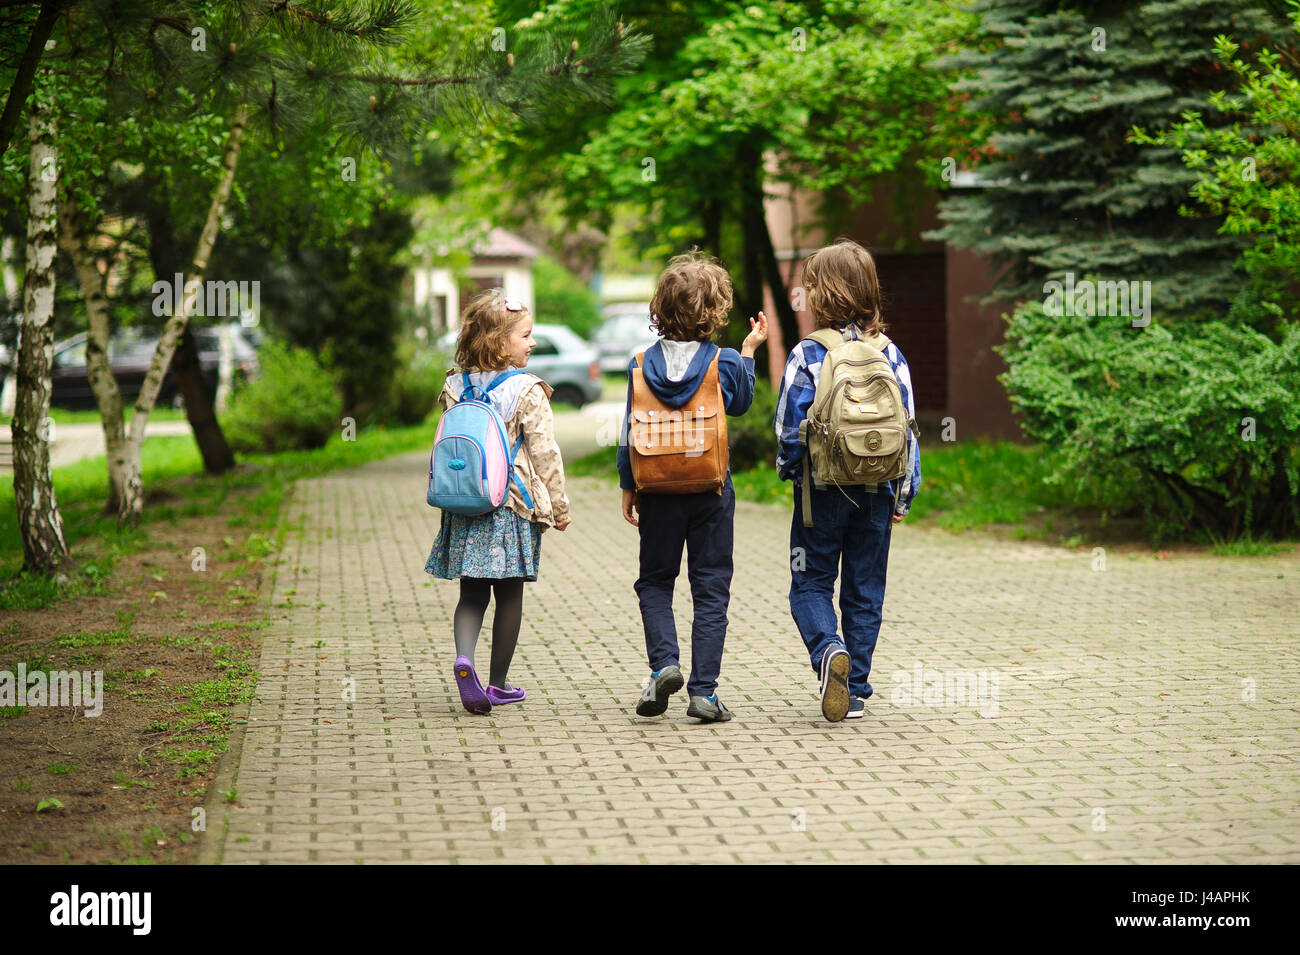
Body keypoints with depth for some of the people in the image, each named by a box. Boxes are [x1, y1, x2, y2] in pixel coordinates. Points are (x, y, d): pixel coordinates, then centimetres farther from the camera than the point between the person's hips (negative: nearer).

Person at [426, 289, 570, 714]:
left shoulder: (455, 387, 5)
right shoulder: (527, 391, -11)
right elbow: (544, 454, -9)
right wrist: (558, 506, 1)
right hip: (513, 507, -4)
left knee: (472, 593, 9)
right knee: (509, 594, 8)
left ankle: (464, 658, -17)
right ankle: (499, 683, 14)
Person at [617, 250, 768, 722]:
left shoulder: (643, 364, -3)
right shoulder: (726, 363, -8)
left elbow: (631, 431, 1)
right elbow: (740, 404, 12)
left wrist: (628, 487, 10)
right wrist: (748, 351, 20)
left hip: (658, 490, 1)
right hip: (711, 490, -1)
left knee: (654, 580, 16)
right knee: (710, 588, 5)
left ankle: (663, 663, -4)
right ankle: (703, 690, 2)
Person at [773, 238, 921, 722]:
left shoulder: (807, 355, -10)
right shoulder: (890, 355, 1)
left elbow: (789, 427, -8)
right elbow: (907, 428, 3)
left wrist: (789, 469, 13)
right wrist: (902, 494, 11)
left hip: (822, 488, -3)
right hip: (875, 494, 3)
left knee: (810, 585, 8)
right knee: (864, 591, 11)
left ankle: (828, 650, -20)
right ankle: (855, 690, 12)